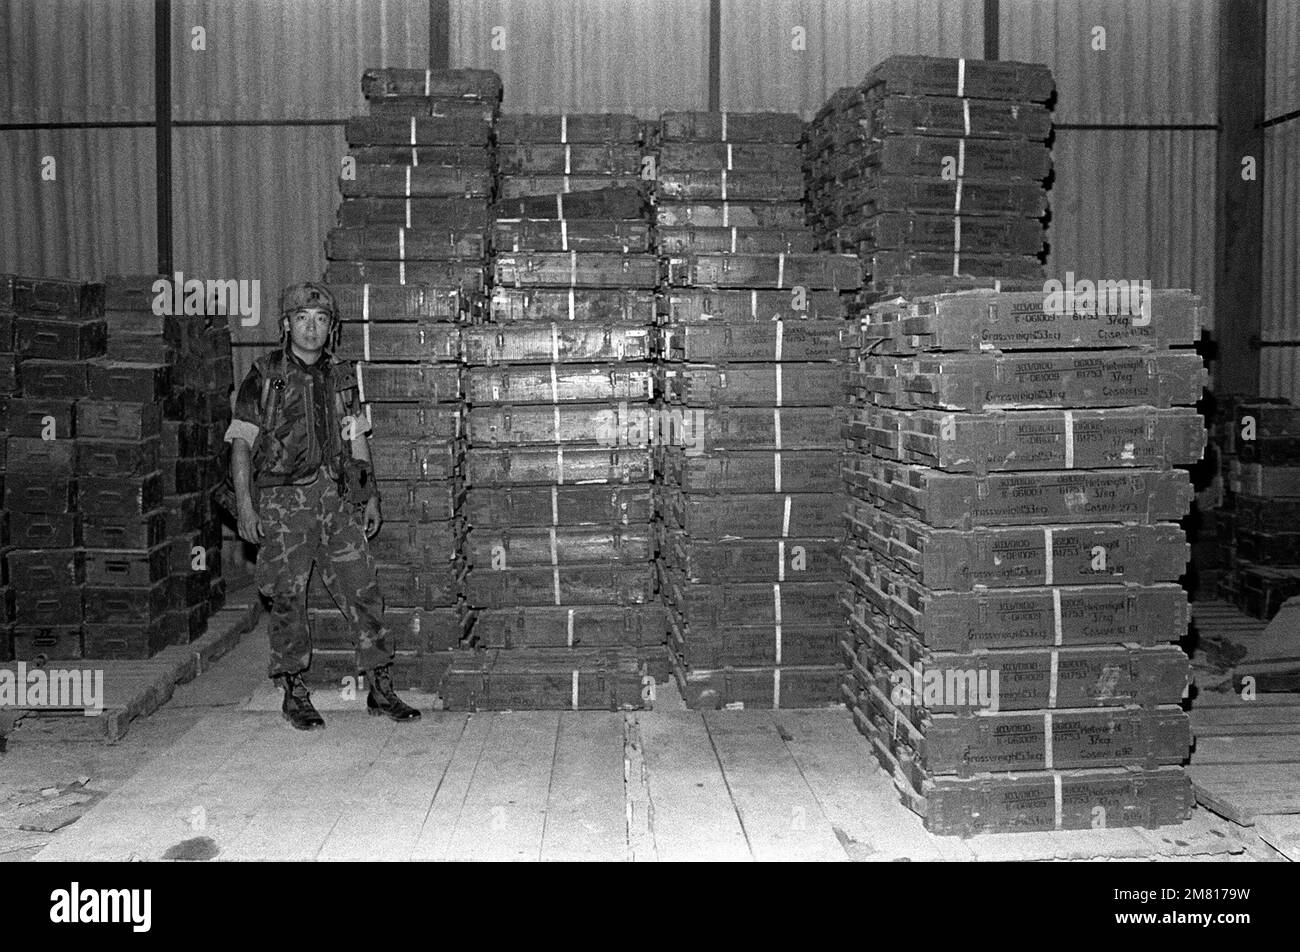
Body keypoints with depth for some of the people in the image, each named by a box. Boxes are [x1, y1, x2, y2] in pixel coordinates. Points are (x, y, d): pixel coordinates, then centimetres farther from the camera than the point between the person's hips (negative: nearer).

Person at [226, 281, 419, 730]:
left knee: (363, 591, 1)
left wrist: (371, 496, 12)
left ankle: (381, 689, 10)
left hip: (337, 496, 3)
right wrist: (244, 504, -11)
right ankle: (295, 695, 16)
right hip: (284, 501, -3)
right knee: (287, 597, 2)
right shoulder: (264, 377, -1)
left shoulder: (341, 377, 11)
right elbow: (241, 443, -2)